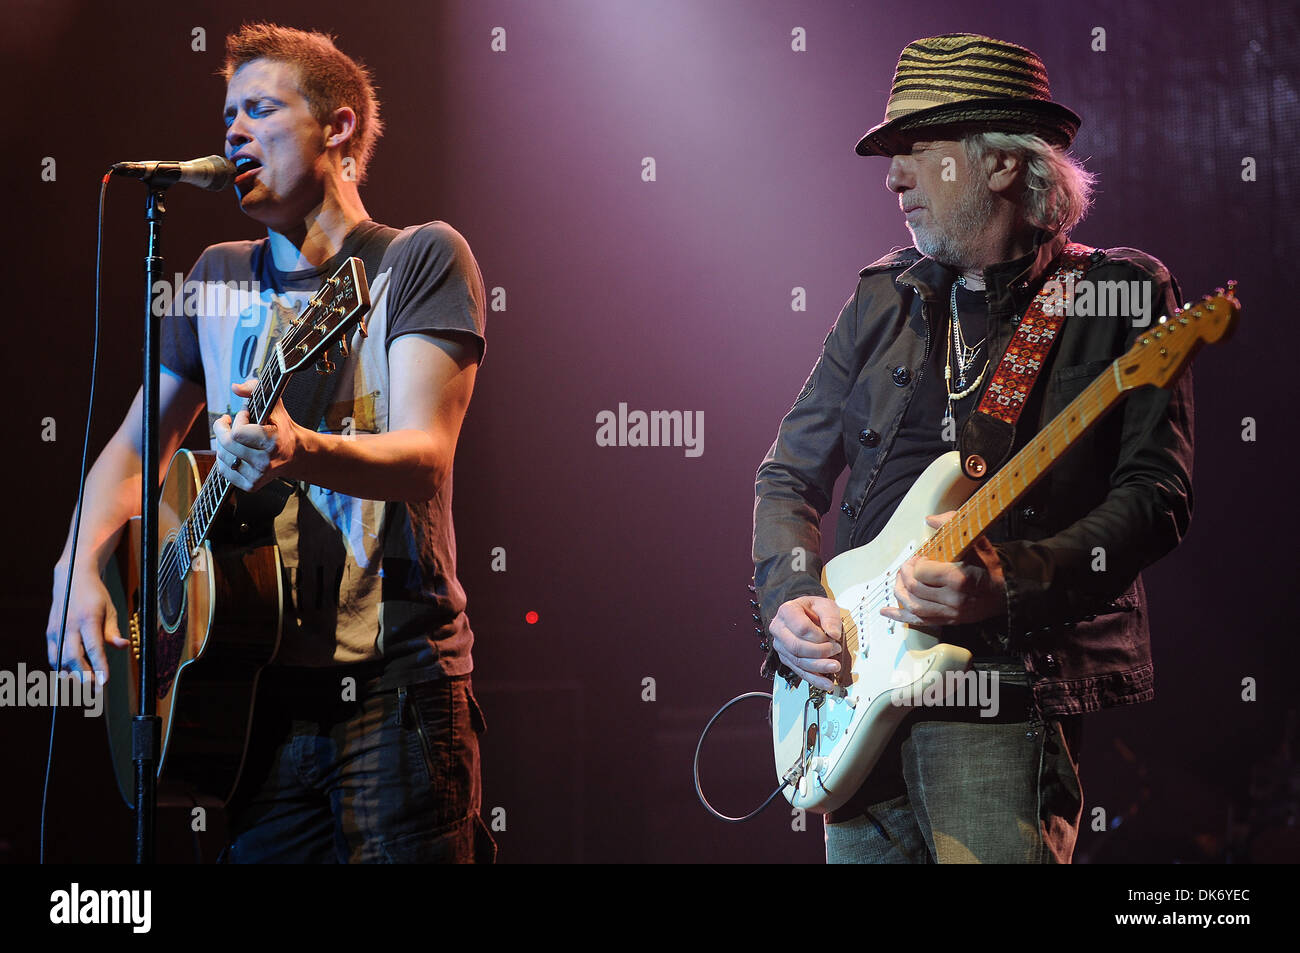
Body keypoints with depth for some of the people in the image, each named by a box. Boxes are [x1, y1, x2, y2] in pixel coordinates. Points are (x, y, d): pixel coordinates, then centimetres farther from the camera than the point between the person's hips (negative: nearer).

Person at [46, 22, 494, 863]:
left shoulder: (420, 258, -2)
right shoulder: (220, 278, 15)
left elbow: (425, 459, -15)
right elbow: (135, 446, 20)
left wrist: (304, 453, -35)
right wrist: (83, 566, 0)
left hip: (393, 678, -4)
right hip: (256, 680, 4)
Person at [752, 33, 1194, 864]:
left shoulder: (1121, 296, 0)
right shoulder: (884, 299, 16)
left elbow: (1158, 498, -9)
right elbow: (790, 476, 19)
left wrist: (1008, 583, -22)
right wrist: (791, 601, 0)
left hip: (1008, 692, -5)